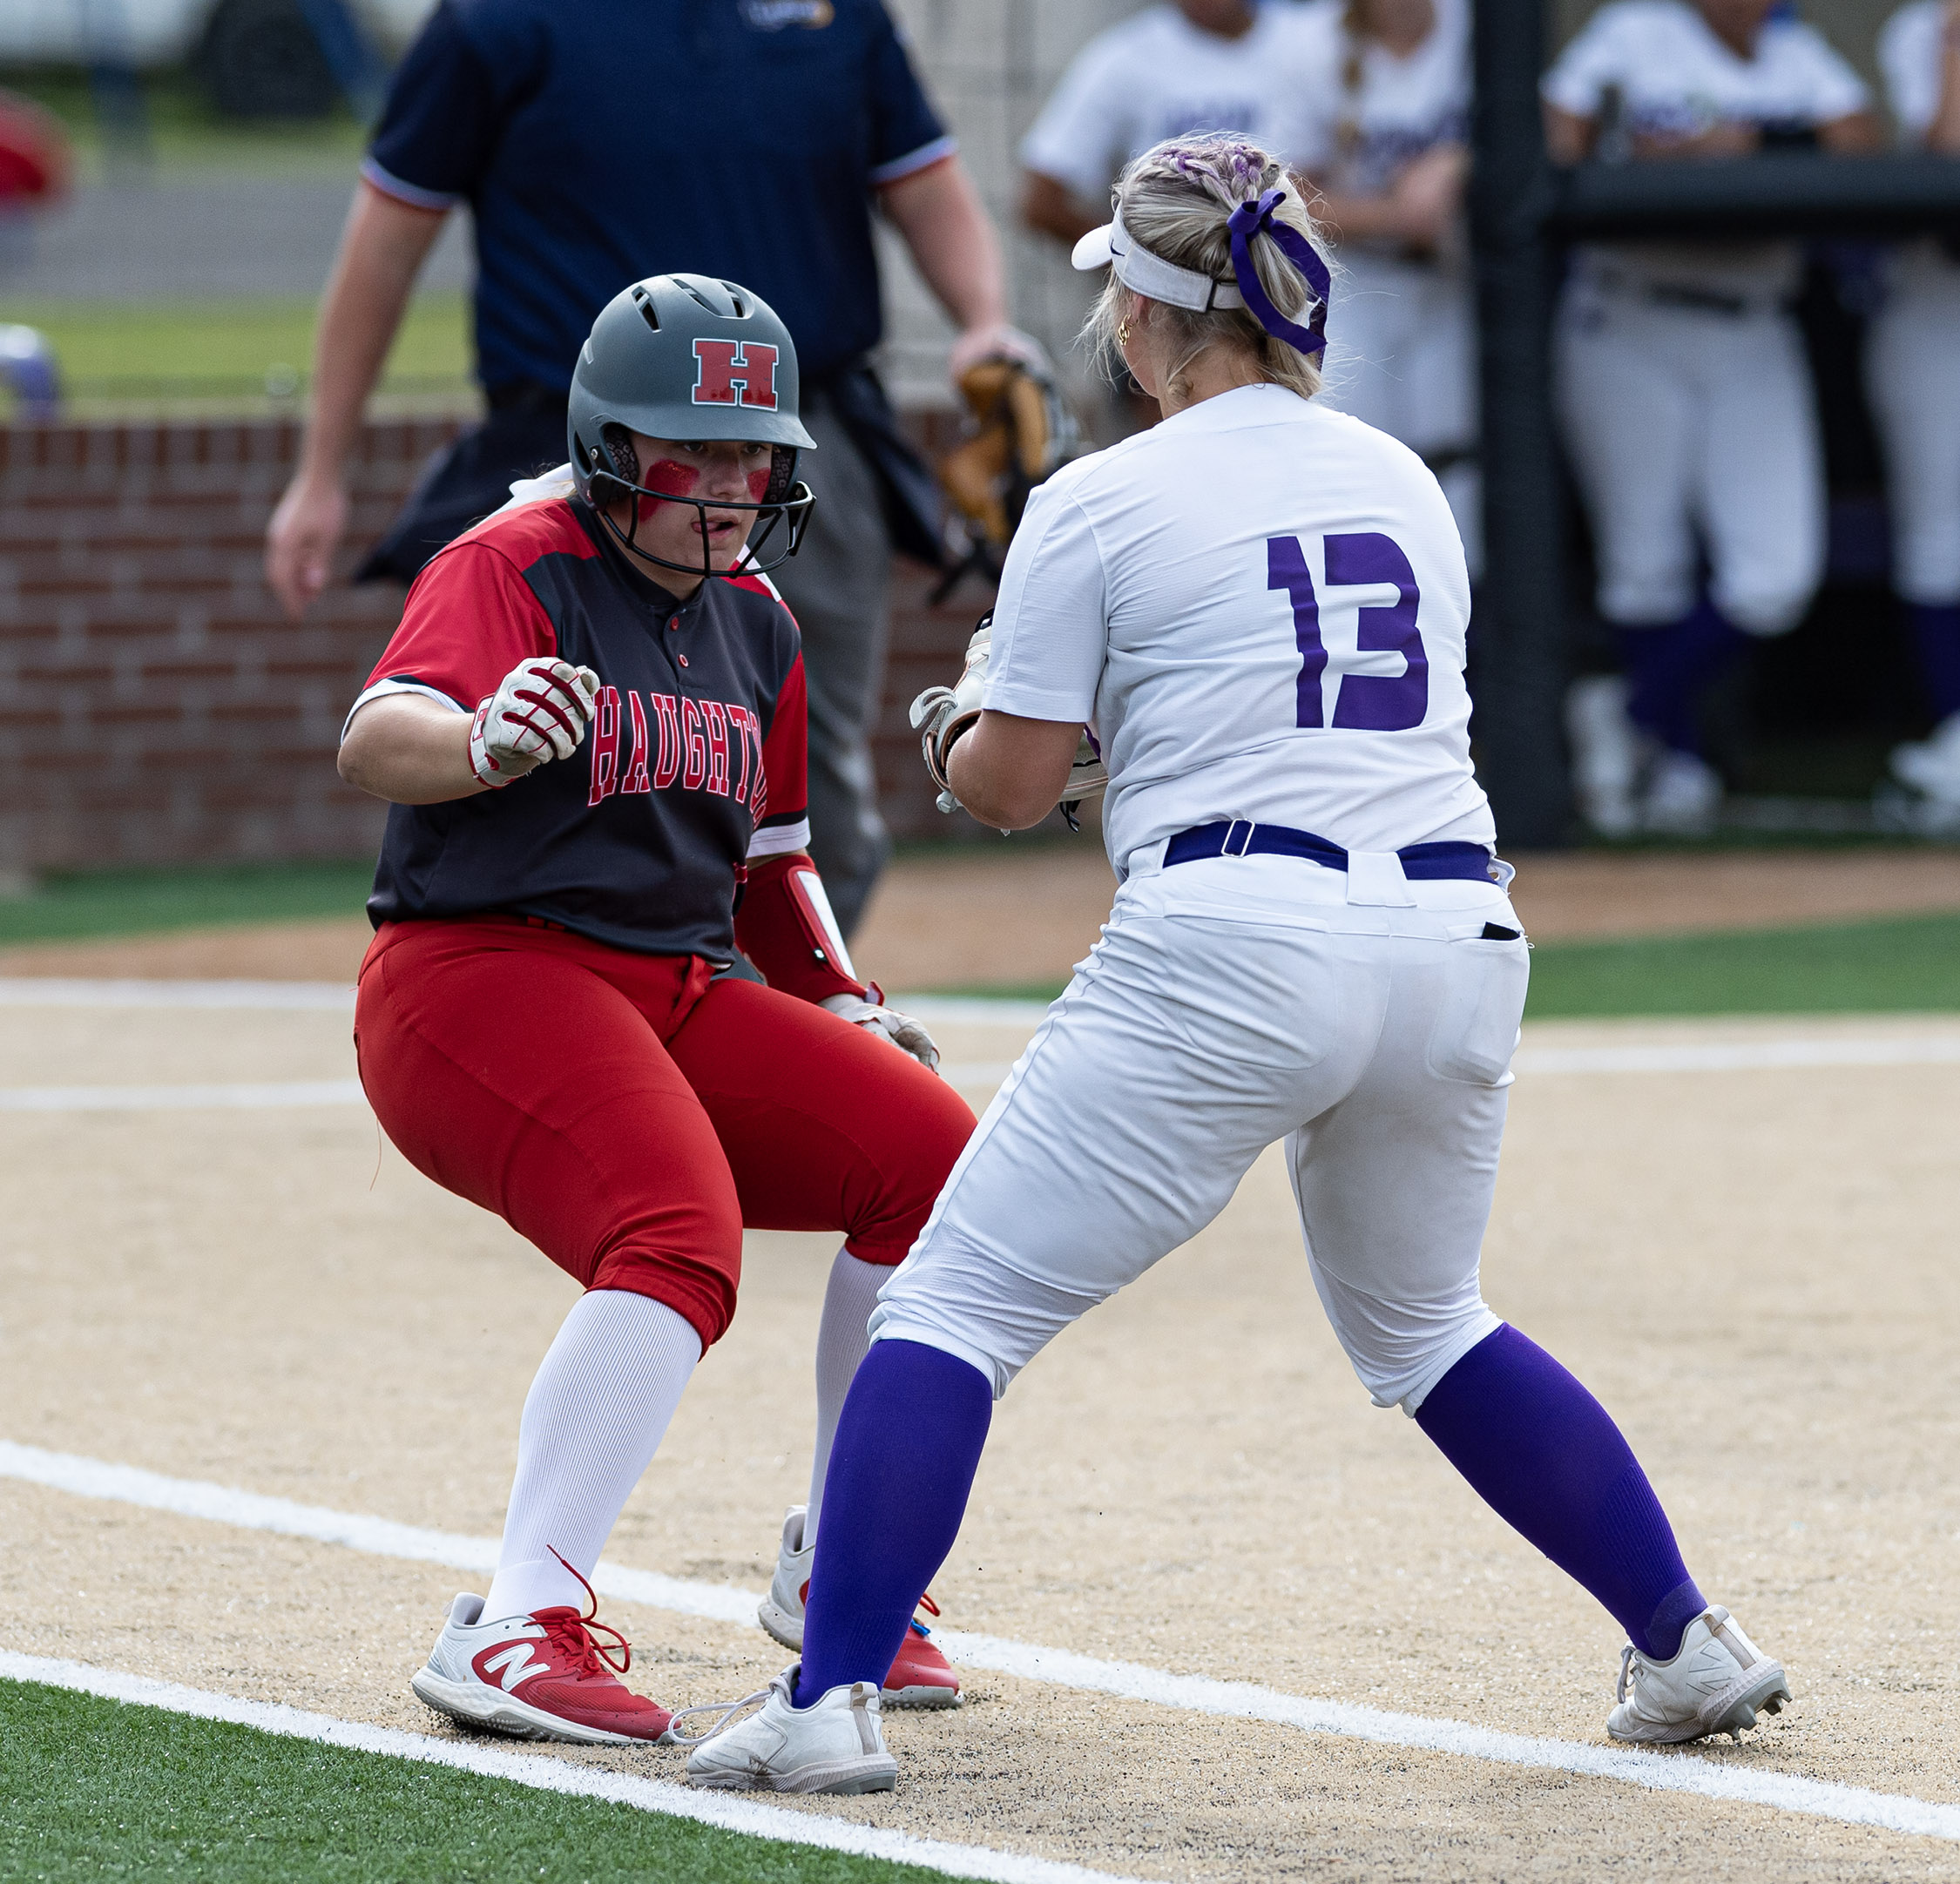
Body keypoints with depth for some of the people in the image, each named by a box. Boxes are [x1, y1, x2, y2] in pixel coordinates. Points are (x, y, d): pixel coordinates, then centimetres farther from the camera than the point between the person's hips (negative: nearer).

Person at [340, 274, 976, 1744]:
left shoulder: (751, 623, 15)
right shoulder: (515, 570, -9)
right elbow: (376, 741, -29)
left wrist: (843, 1005, 13)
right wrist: (488, 741, -51)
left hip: (684, 994, 8)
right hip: (483, 977, -8)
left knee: (934, 1162, -6)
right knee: (680, 1239, -31)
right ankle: (520, 1630, -34)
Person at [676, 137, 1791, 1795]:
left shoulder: (1102, 504, -1)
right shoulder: (1405, 479, 15)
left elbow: (1011, 788, 2)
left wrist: (960, 726, 24)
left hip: (1235, 944, -6)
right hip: (1459, 942, 6)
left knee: (956, 1301, 1)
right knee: (1422, 1325, 28)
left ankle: (832, 1698, -11)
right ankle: (1689, 1645, 25)